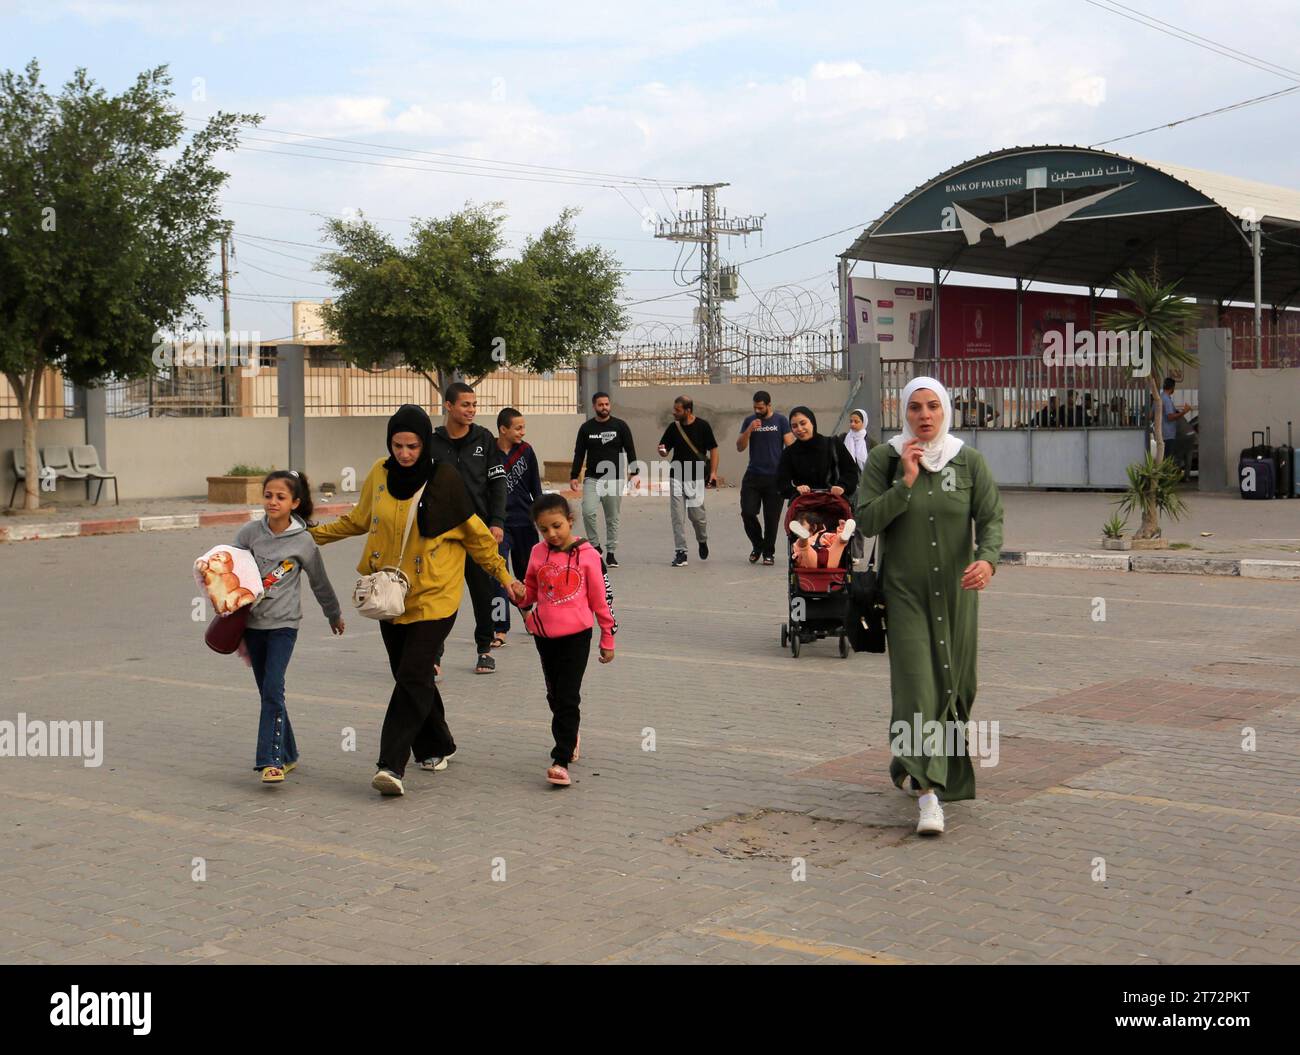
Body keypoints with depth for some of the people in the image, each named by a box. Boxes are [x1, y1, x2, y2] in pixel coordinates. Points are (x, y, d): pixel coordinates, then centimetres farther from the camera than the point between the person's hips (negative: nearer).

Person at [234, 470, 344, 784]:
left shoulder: (303, 542, -5)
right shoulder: (249, 533, -1)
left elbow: (320, 582, 10)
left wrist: (335, 615, 22)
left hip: (283, 623, -3)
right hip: (251, 622, 3)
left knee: (273, 691, -15)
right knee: (267, 692, 10)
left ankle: (271, 761, -15)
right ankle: (287, 754, 23)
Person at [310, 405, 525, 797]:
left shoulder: (445, 479, -10)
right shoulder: (379, 474, 2)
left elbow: (474, 532, 0)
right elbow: (358, 520, 19)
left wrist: (504, 576, 1)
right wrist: (312, 535, 18)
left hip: (433, 597, -5)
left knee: (413, 678, -13)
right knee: (409, 677, 13)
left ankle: (391, 765, -16)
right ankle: (436, 748, 32)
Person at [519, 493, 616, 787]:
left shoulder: (587, 555, -8)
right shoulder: (538, 554, 2)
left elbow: (601, 598, -2)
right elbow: (530, 591, 16)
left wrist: (608, 639, 2)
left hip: (576, 635, -5)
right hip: (544, 635, 5)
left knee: (567, 698, -8)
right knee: (555, 695, 19)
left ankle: (561, 760, -7)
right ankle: (571, 737, 43)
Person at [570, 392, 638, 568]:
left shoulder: (620, 426, 2)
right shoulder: (586, 428, 6)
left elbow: (630, 450, 2)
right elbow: (579, 453, 8)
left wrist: (633, 472, -8)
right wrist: (573, 476, 1)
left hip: (614, 479, 0)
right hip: (592, 479, 0)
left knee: (612, 518, 4)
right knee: (588, 512, -18)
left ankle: (610, 553, 13)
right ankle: (595, 545, 0)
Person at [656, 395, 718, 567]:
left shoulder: (702, 426, -4)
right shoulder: (673, 428, 5)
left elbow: (713, 449, 1)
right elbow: (664, 451, 10)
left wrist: (713, 472, -8)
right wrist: (662, 451, -14)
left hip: (697, 478, -3)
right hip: (677, 477, 3)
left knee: (696, 513, -3)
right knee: (677, 515, -2)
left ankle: (702, 541, 27)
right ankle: (680, 552, 4)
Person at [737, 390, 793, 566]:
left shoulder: (781, 421, 0)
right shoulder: (749, 421, 7)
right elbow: (740, 447, 4)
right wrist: (749, 430, -12)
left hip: (775, 477, -2)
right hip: (752, 476, 2)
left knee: (772, 517, 1)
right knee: (747, 513, -5)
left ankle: (769, 553, 15)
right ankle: (757, 545, 19)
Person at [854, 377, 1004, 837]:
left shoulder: (969, 461, 2)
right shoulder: (884, 459, -1)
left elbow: (991, 518, -4)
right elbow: (866, 521, -7)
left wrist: (987, 558, -24)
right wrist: (906, 482, -16)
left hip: (957, 591, 2)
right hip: (905, 591, -2)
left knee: (954, 685, 9)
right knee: (917, 684, -12)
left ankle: (911, 765, 33)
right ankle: (929, 792, -16)